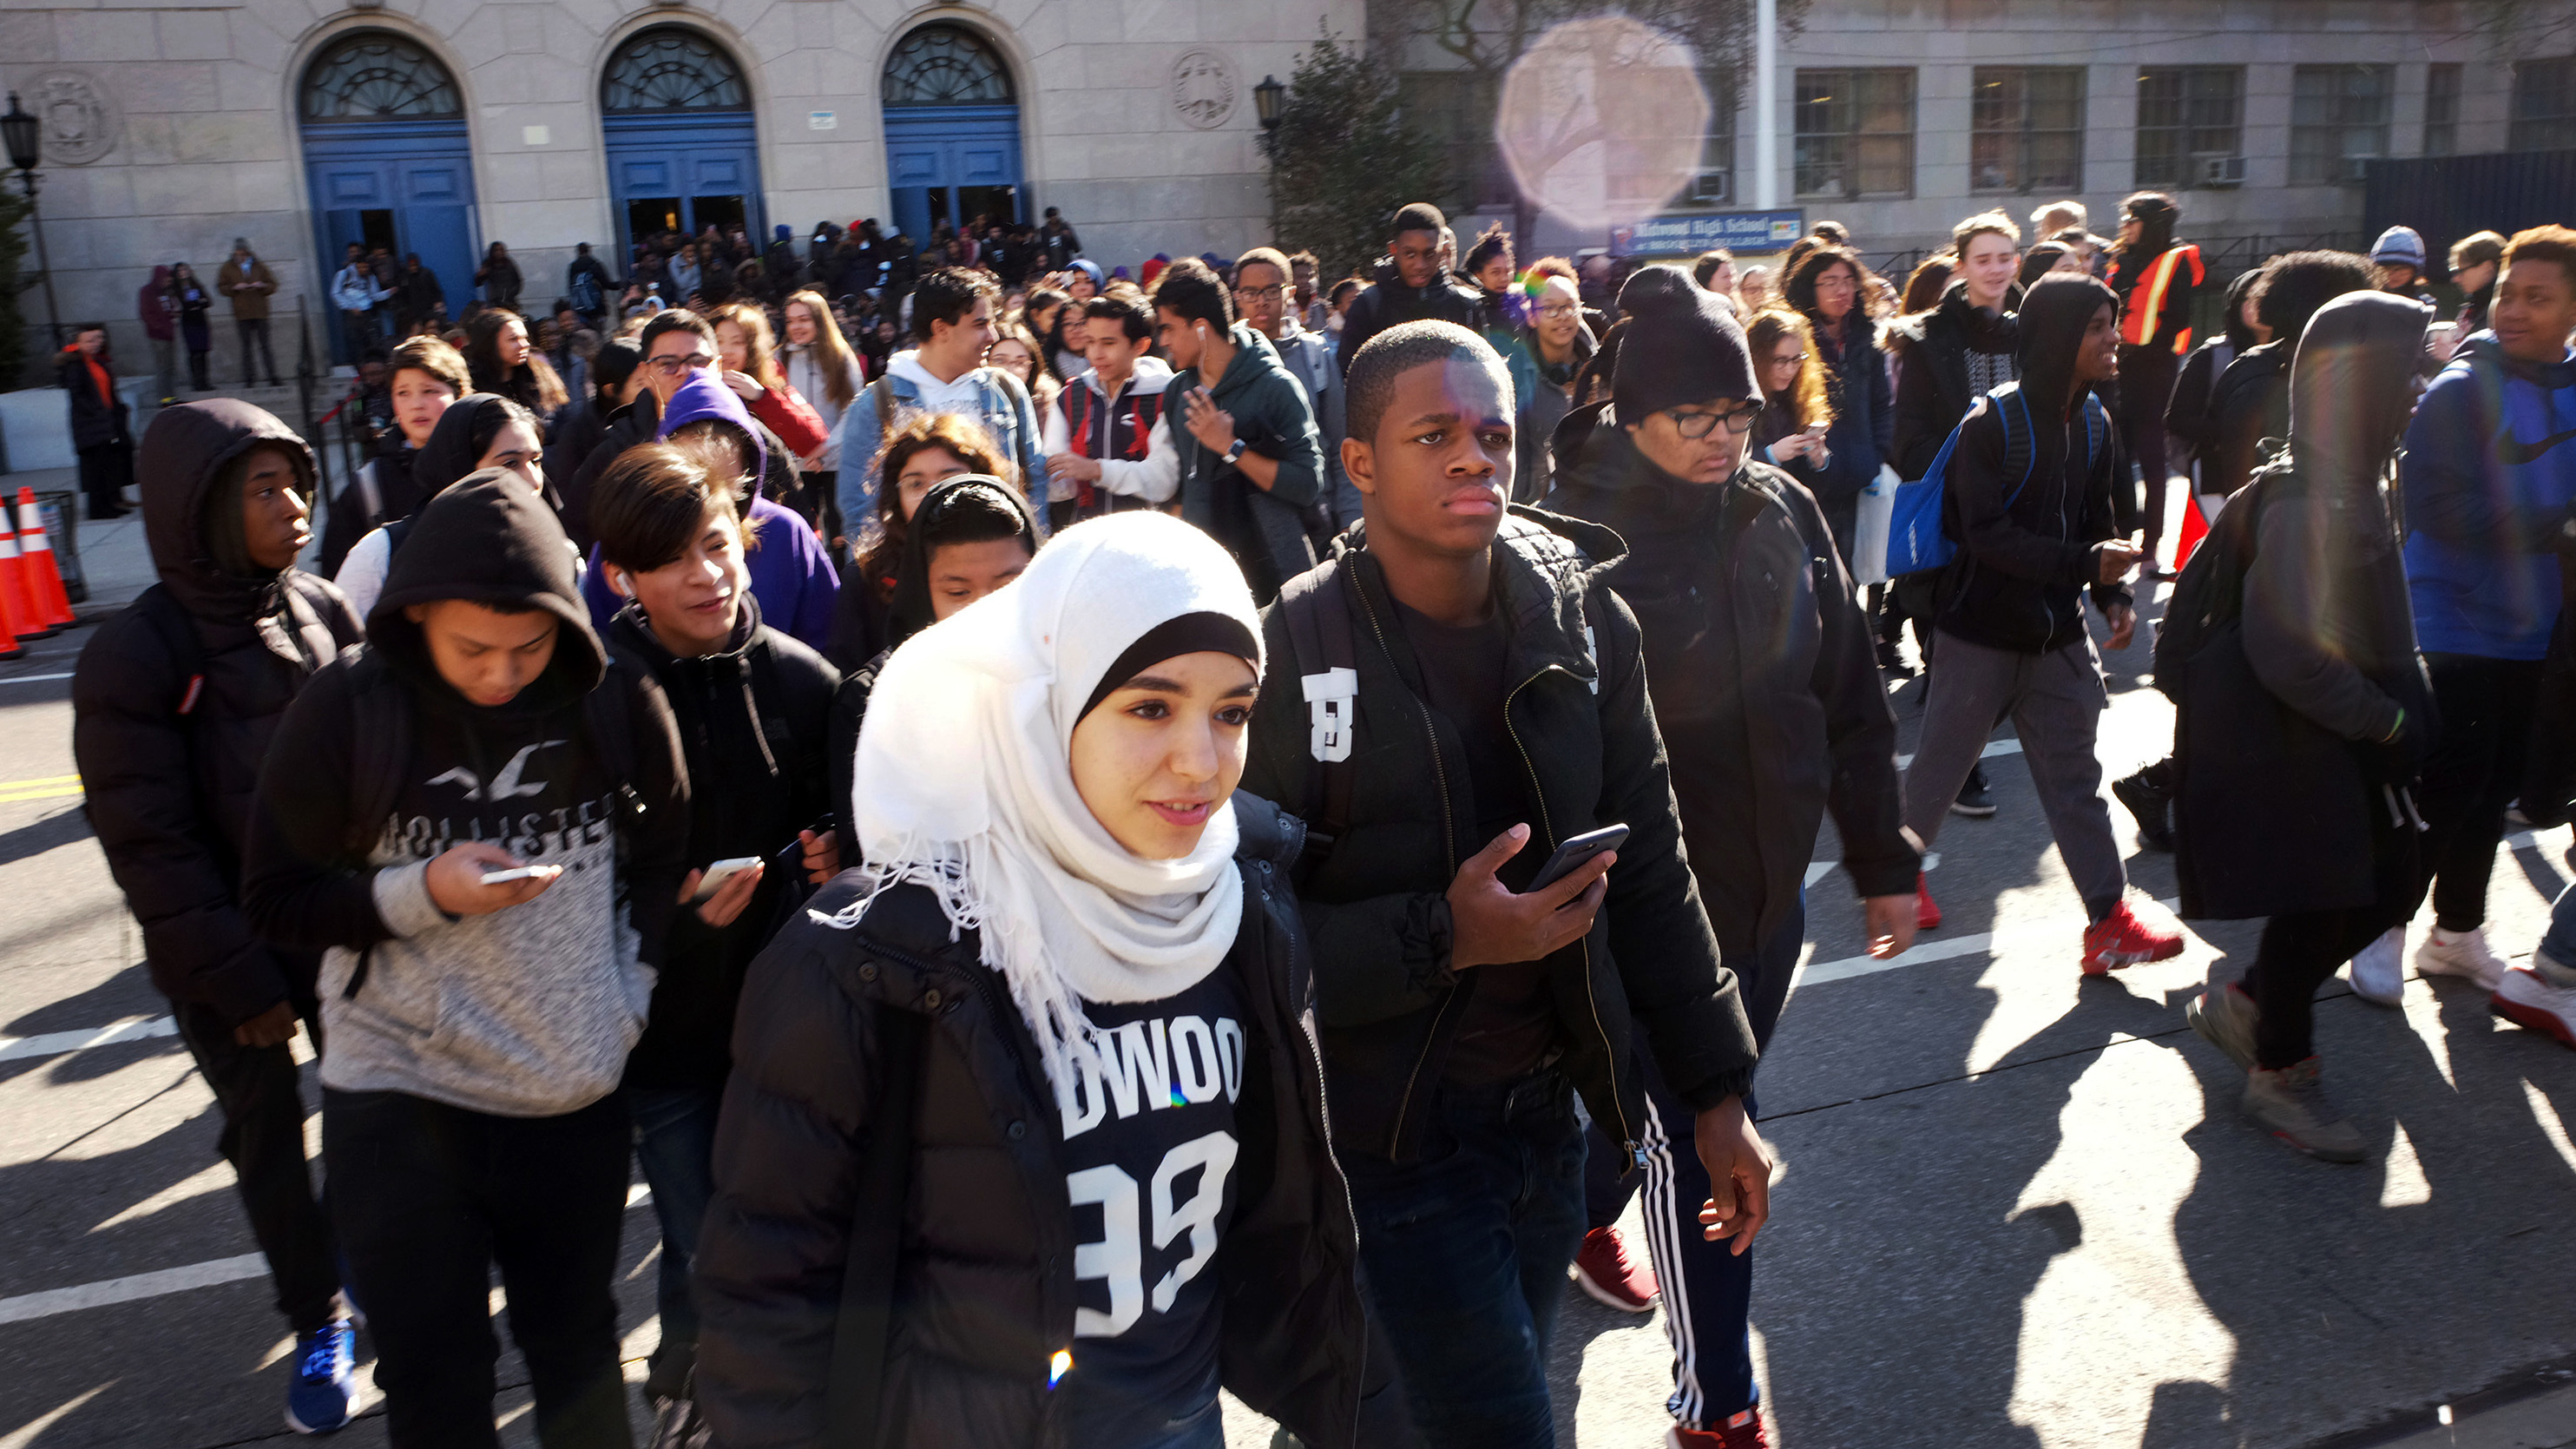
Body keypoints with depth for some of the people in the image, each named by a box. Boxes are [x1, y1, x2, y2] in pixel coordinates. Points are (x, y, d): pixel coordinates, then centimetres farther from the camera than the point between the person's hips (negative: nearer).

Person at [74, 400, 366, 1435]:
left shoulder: (321, 611, -3)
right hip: (222, 958, -3)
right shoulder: (137, 655, -15)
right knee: (268, 1135, 11)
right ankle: (317, 1322, 29)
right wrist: (238, 981, -13)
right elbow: (151, 847, -14)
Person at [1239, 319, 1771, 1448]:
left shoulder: (1584, 620, -1)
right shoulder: (1291, 656, -15)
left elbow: (1649, 870, 5)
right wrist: (1443, 938, -24)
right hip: (1393, 1143, -4)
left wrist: (1717, 1094, 5)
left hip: (1546, 1110, 5)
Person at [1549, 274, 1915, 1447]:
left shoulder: (1783, 514, 2)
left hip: (1769, 879, 6)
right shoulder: (1581, 536, -14)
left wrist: (1882, 860, 10)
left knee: (1683, 1101, 20)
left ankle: (1586, 1216, 51)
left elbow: (1850, 695, 8)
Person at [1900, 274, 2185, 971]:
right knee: (1941, 764, 9)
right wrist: (2085, 563, -29)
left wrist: (2114, 592, -3)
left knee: (2075, 776, 6)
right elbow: (1986, 533, -22)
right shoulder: (1992, 424, -16)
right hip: (1981, 633, -5)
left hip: (2058, 635, 6)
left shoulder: (2093, 423, 5)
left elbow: (2095, 521, 13)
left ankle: (2110, 919, 9)